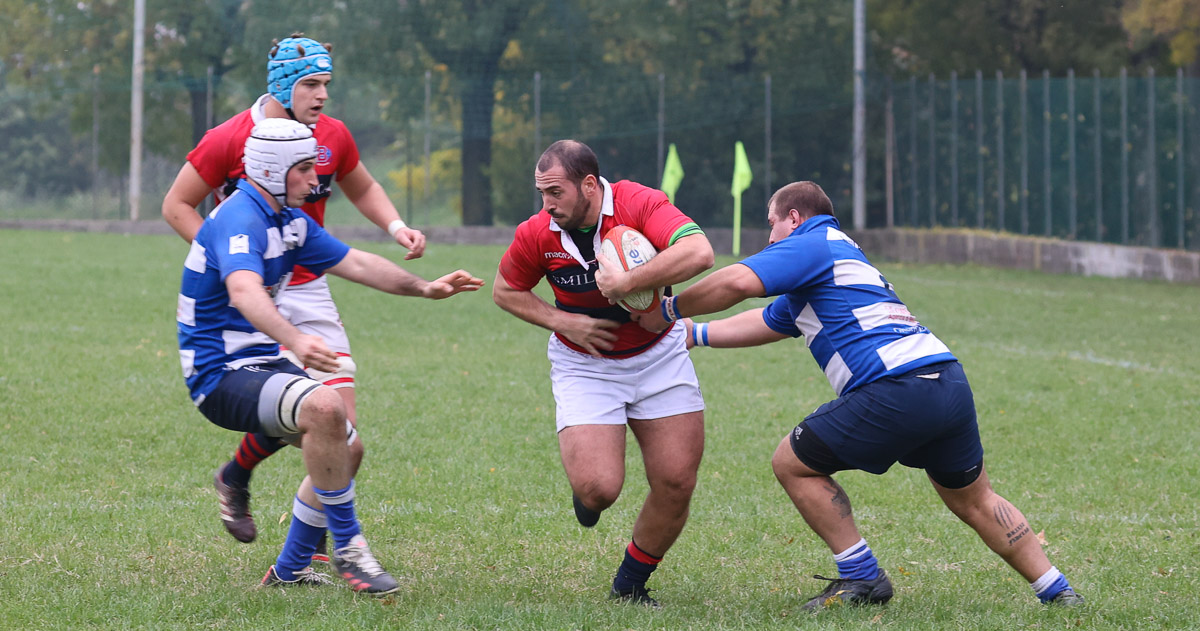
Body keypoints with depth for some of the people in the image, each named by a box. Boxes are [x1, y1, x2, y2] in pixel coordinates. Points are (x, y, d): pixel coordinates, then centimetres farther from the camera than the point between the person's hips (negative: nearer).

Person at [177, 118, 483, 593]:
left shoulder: (290, 220, 11)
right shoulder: (240, 219, -22)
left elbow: (355, 263, 20)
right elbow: (244, 291, -42)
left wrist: (424, 288, 13)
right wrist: (295, 340, -58)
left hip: (262, 364, 11)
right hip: (221, 373, -11)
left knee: (343, 447, 15)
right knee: (324, 407, -33)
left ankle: (289, 570, 25)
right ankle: (347, 547, -21)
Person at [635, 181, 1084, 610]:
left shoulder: (810, 244, 3)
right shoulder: (842, 253, 32)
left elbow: (738, 282, -13)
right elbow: (765, 323, 42)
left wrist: (669, 310, 0)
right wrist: (696, 334, 46)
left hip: (897, 390, -9)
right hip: (950, 381, 9)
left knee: (792, 464, 6)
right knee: (975, 501, 24)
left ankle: (861, 578, 7)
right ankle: (1057, 593, 24)